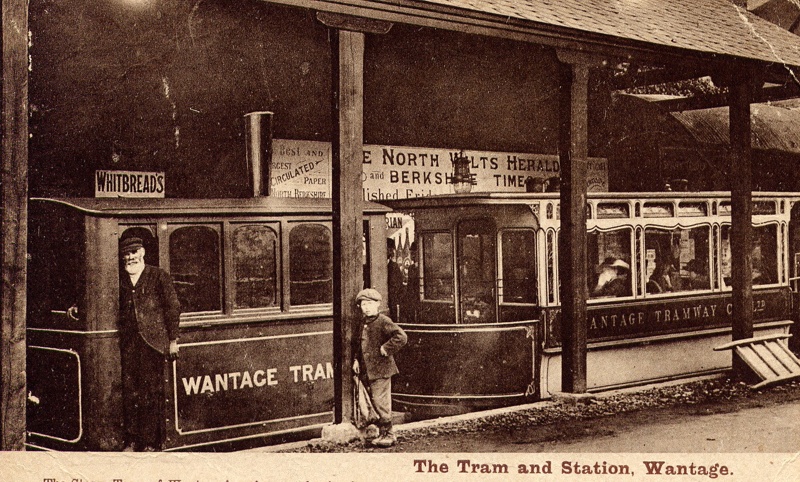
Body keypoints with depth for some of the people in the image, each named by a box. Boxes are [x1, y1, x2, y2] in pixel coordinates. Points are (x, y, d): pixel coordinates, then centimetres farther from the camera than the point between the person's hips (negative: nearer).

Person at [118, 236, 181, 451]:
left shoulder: (158, 276, 4)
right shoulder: (119, 278, 13)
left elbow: (173, 307, 2)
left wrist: (173, 340, -1)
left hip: (152, 342, -3)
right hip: (127, 342, 3)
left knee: (152, 392, -2)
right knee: (129, 391, 2)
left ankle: (150, 442, 4)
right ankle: (131, 440, 10)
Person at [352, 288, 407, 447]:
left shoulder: (383, 321, -11)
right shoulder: (364, 323, 14)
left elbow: (401, 337, -21)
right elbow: (360, 343, 26)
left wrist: (386, 348, -18)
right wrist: (357, 359, 14)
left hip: (381, 368, -8)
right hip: (368, 371, 8)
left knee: (380, 401, -9)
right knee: (375, 402, 11)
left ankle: (388, 433, -1)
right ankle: (384, 434, 18)